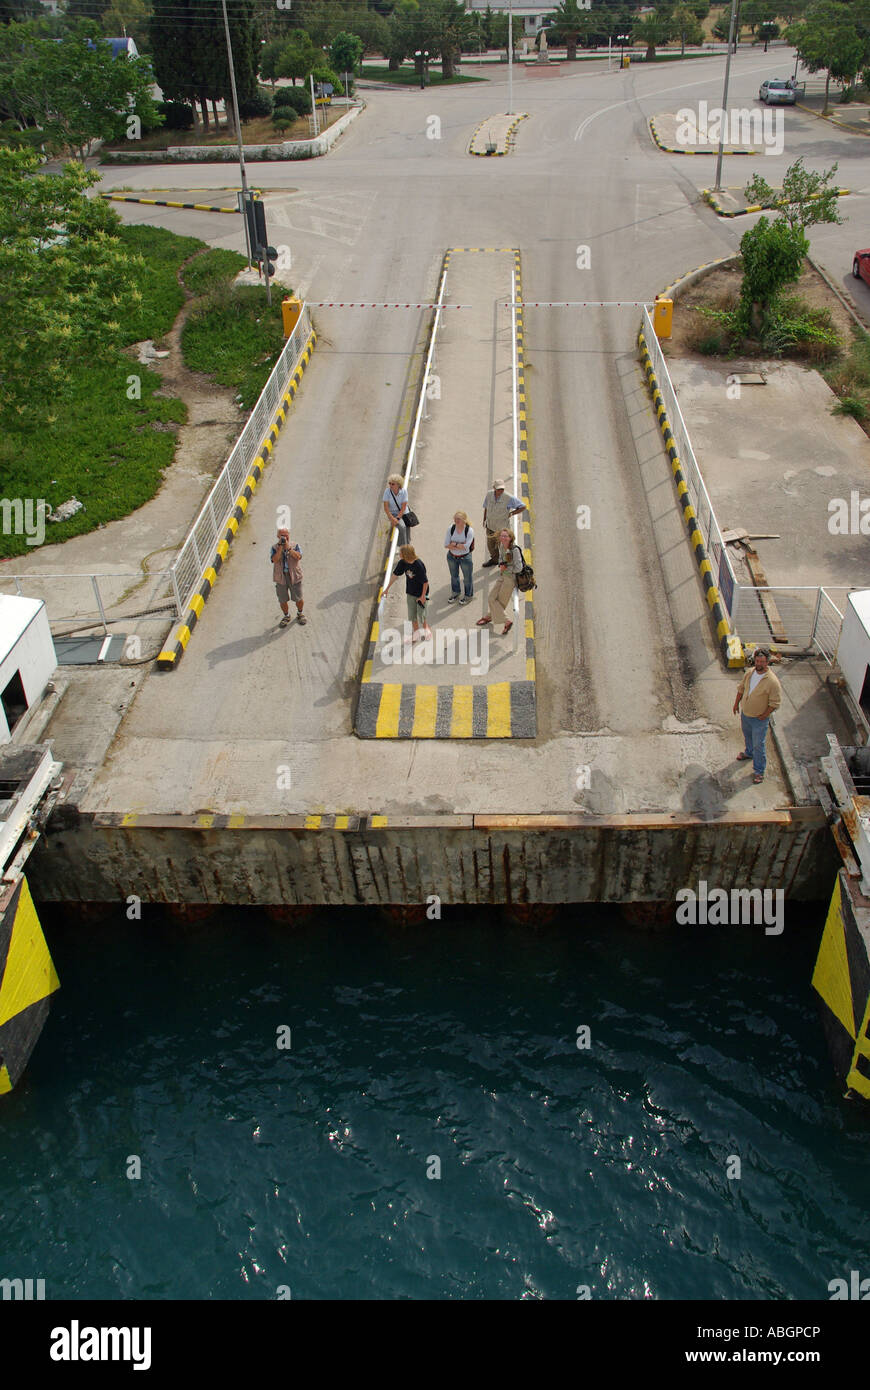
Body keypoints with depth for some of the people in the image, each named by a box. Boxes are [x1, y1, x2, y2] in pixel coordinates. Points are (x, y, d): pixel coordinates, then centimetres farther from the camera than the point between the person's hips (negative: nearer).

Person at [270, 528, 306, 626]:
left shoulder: (295, 546, 0)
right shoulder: (274, 548, -1)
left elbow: (298, 556, -20)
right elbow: (275, 560, -19)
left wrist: (288, 547, -24)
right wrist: (280, 547, -23)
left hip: (294, 576, 0)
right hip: (281, 578, 0)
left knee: (298, 599, 6)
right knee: (283, 600, 8)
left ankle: (300, 613, 35)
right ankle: (286, 616, 32)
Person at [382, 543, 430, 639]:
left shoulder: (419, 565, -30)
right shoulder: (403, 563, -12)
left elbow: (425, 582, -21)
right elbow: (395, 575, 2)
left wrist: (423, 596, -14)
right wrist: (387, 589, 6)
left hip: (421, 594, -6)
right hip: (410, 593, 6)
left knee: (421, 615, 6)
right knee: (412, 615, 14)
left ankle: (426, 629, 35)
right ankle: (416, 631, 36)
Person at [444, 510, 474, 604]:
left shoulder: (469, 531, -21)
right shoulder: (451, 529, -13)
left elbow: (466, 547, -28)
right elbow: (446, 545, -16)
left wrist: (454, 544, -21)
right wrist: (460, 545, -22)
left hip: (465, 558, -3)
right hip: (452, 557, 4)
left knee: (467, 577, 12)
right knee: (454, 575, 22)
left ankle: (468, 595, 35)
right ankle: (455, 592, 46)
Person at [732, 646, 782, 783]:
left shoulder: (772, 681, -26)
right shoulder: (749, 673, -7)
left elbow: (775, 702, -19)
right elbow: (741, 688, 10)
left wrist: (764, 715, -16)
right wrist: (736, 703, 13)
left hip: (759, 719, -6)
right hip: (745, 714, 6)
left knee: (758, 745, 2)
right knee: (747, 736, 30)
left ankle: (759, 770, 17)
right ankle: (749, 752, 58)